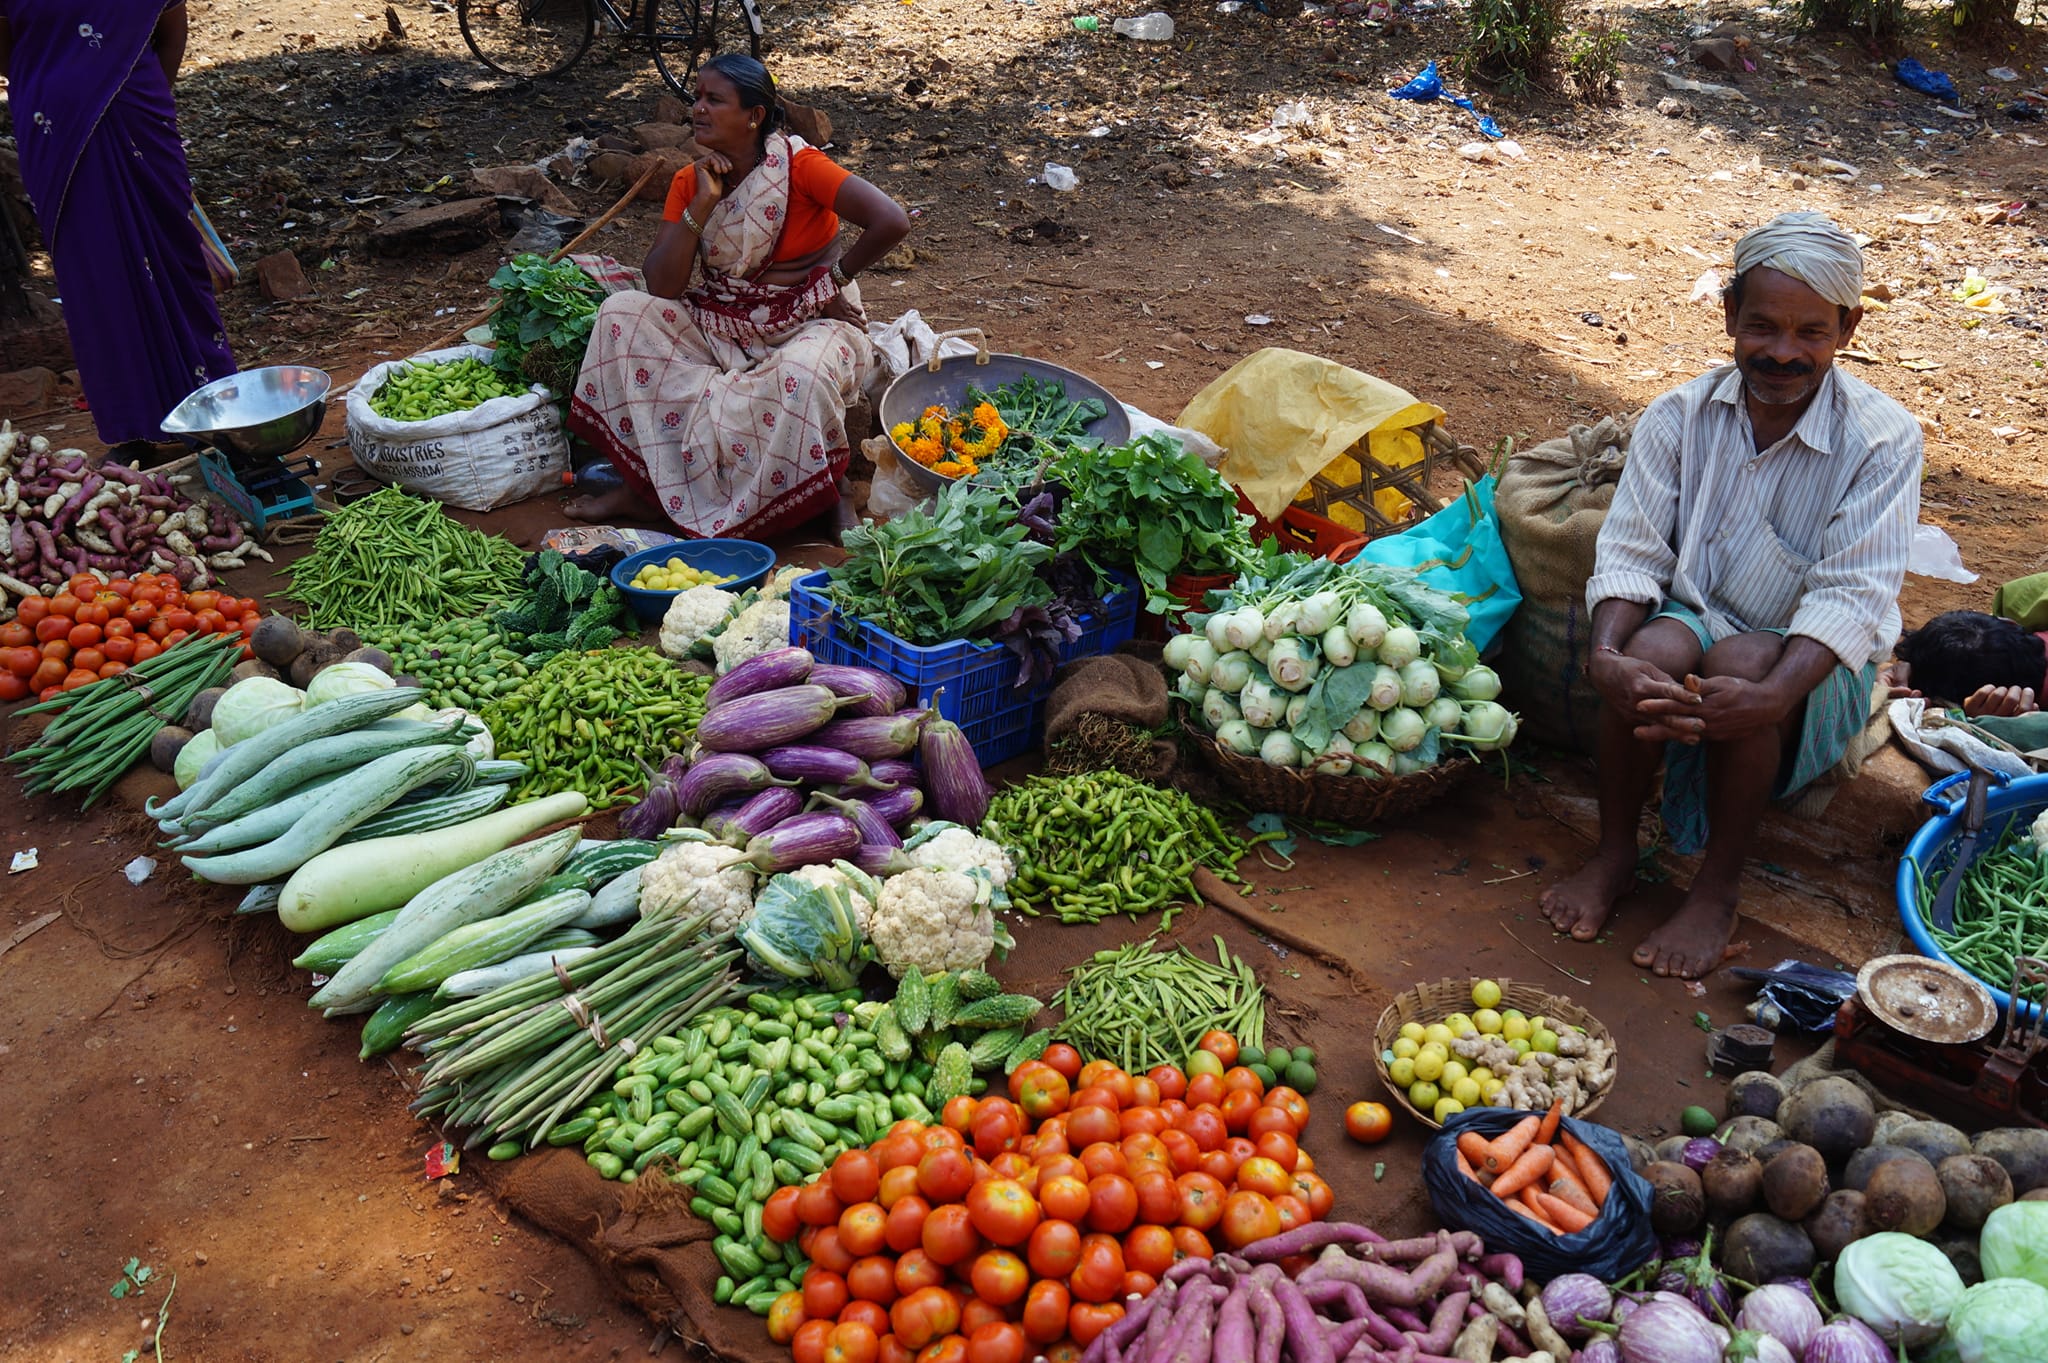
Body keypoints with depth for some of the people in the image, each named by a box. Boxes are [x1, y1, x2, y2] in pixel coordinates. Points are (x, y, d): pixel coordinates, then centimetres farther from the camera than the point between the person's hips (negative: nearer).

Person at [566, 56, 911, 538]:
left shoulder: (799, 166, -14)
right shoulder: (689, 183, 1)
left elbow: (892, 222, -24)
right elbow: (662, 288, -9)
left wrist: (833, 276, -11)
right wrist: (702, 204, -16)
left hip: (807, 322, -5)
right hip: (722, 323, 5)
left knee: (801, 376, -39)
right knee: (623, 312, -15)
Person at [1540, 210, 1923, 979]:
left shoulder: (1882, 440, -14)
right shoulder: (1681, 415, -5)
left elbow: (1851, 597, -21)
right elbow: (1630, 553, -9)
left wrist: (1772, 695, -39)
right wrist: (1606, 655, -30)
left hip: (1814, 666, -2)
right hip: (1697, 620, 2)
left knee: (1741, 662, -35)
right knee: (1651, 647, -32)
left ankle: (1719, 892, -17)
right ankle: (1613, 857, -10)